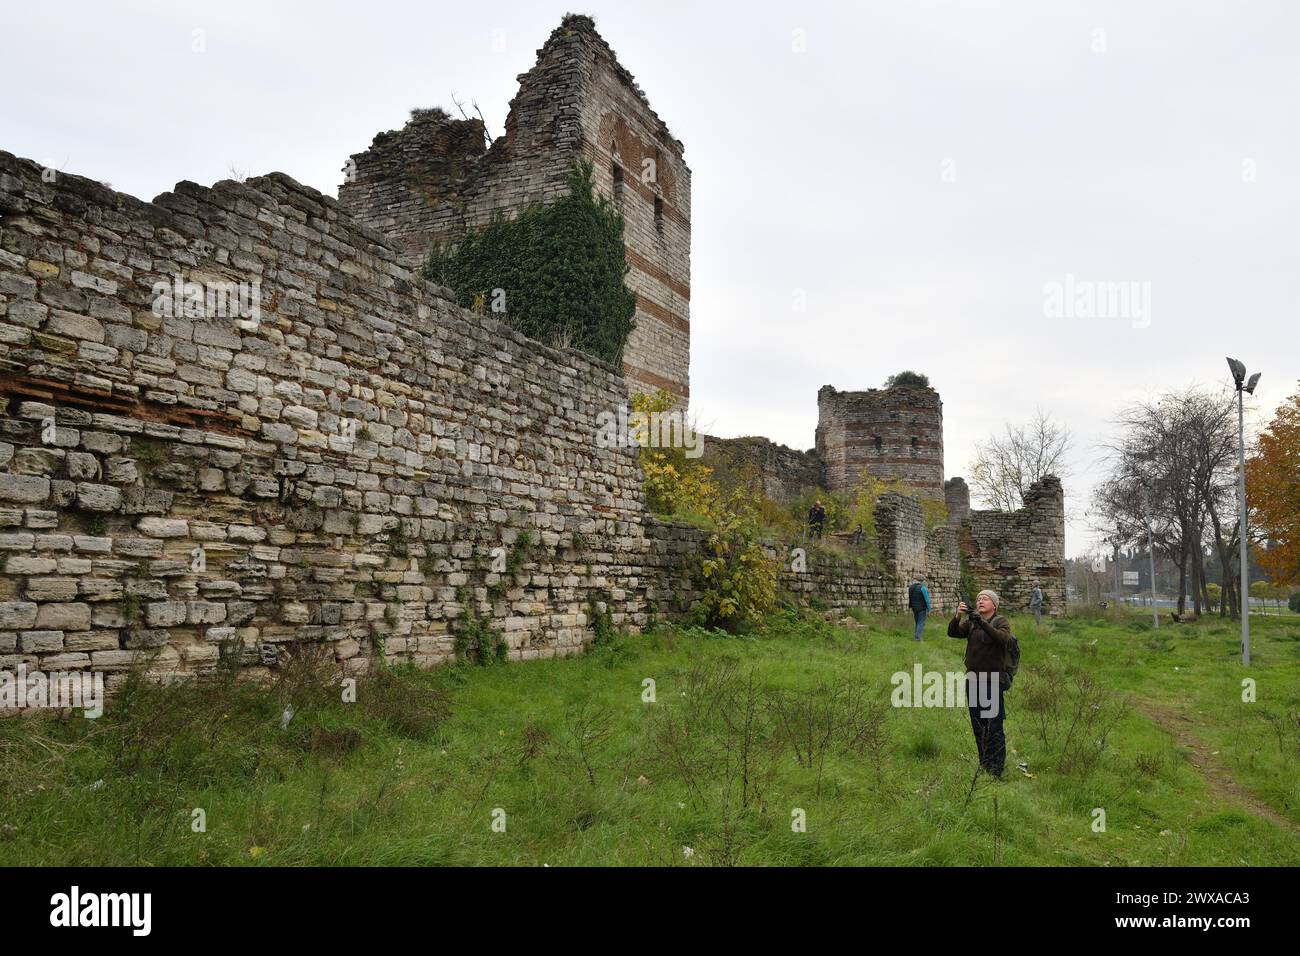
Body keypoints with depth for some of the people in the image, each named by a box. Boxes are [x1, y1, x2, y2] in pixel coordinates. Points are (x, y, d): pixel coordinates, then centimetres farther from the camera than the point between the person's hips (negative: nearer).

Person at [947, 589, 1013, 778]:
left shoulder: (1001, 622, -1)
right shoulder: (970, 622, 9)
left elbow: (1003, 638, -22)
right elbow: (952, 633, -7)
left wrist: (982, 623, -34)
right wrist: (957, 616, -25)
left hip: (994, 680, -5)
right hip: (973, 680, 5)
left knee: (994, 727, -7)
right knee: (977, 726, 13)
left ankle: (996, 770, 0)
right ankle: (983, 765, 26)